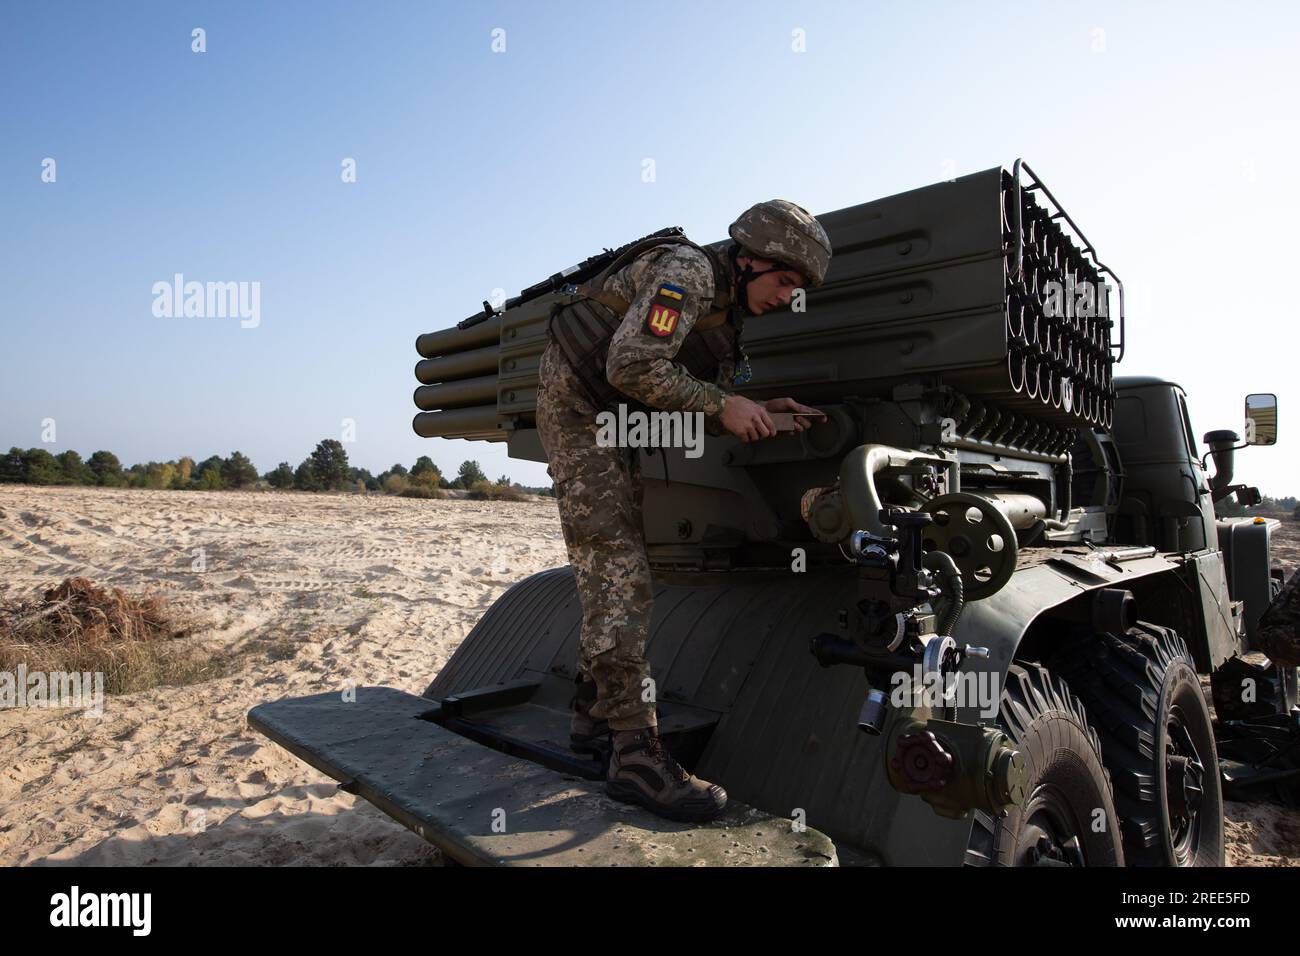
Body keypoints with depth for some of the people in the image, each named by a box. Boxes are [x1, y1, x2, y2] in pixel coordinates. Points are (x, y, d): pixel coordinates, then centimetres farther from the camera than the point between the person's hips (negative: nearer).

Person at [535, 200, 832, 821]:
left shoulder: (728, 312, 12)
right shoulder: (690, 271, -16)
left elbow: (695, 412, 10)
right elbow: (632, 366, -27)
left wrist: (763, 412, -4)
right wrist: (723, 405, -21)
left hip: (615, 425, 10)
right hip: (577, 409, -10)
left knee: (614, 577, 11)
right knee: (618, 577, -15)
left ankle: (594, 719, 23)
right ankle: (636, 756, -12)